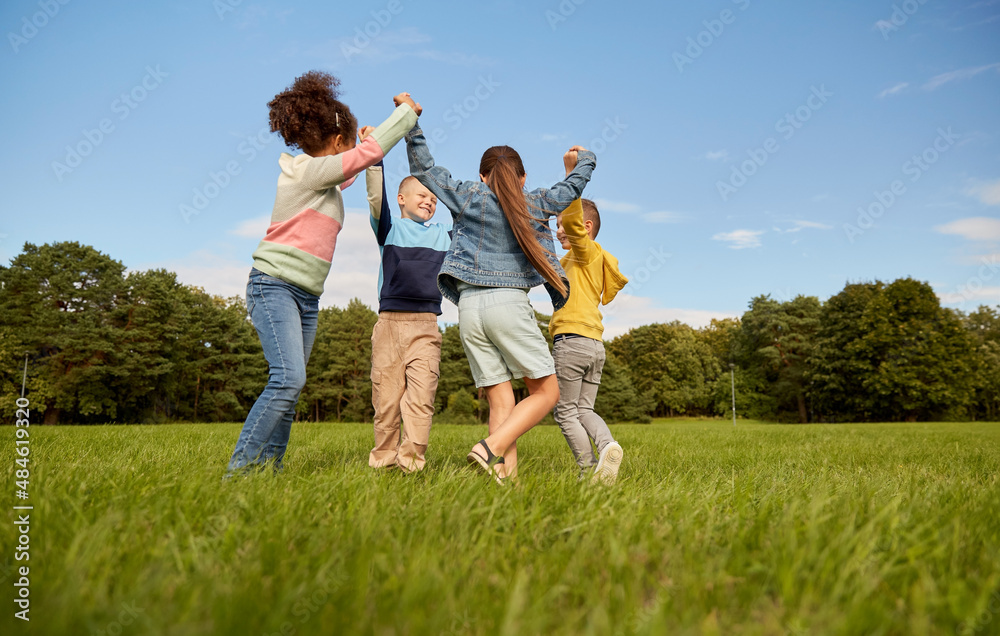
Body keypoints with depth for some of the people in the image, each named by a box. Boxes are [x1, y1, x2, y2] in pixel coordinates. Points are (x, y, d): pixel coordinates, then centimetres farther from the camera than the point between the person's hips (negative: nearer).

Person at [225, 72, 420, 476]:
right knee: (289, 379, -21)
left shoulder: (324, 179, 17)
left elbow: (355, 167, 40)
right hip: (275, 286, -9)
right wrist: (406, 111, 1)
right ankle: (240, 467, -15)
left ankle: (268, 466, 7)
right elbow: (368, 152, -11)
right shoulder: (304, 169, -8)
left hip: (307, 297, 9)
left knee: (288, 385, 4)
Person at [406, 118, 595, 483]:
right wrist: (584, 159, 47)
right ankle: (491, 448, -16)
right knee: (546, 391, 3)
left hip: (469, 305, 4)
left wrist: (412, 123, 26)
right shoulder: (534, 204, 12)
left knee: (500, 400, 4)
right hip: (508, 302, -3)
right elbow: (573, 186, 28)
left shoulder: (467, 197, 13)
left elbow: (424, 168, 20)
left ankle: (505, 474, -6)